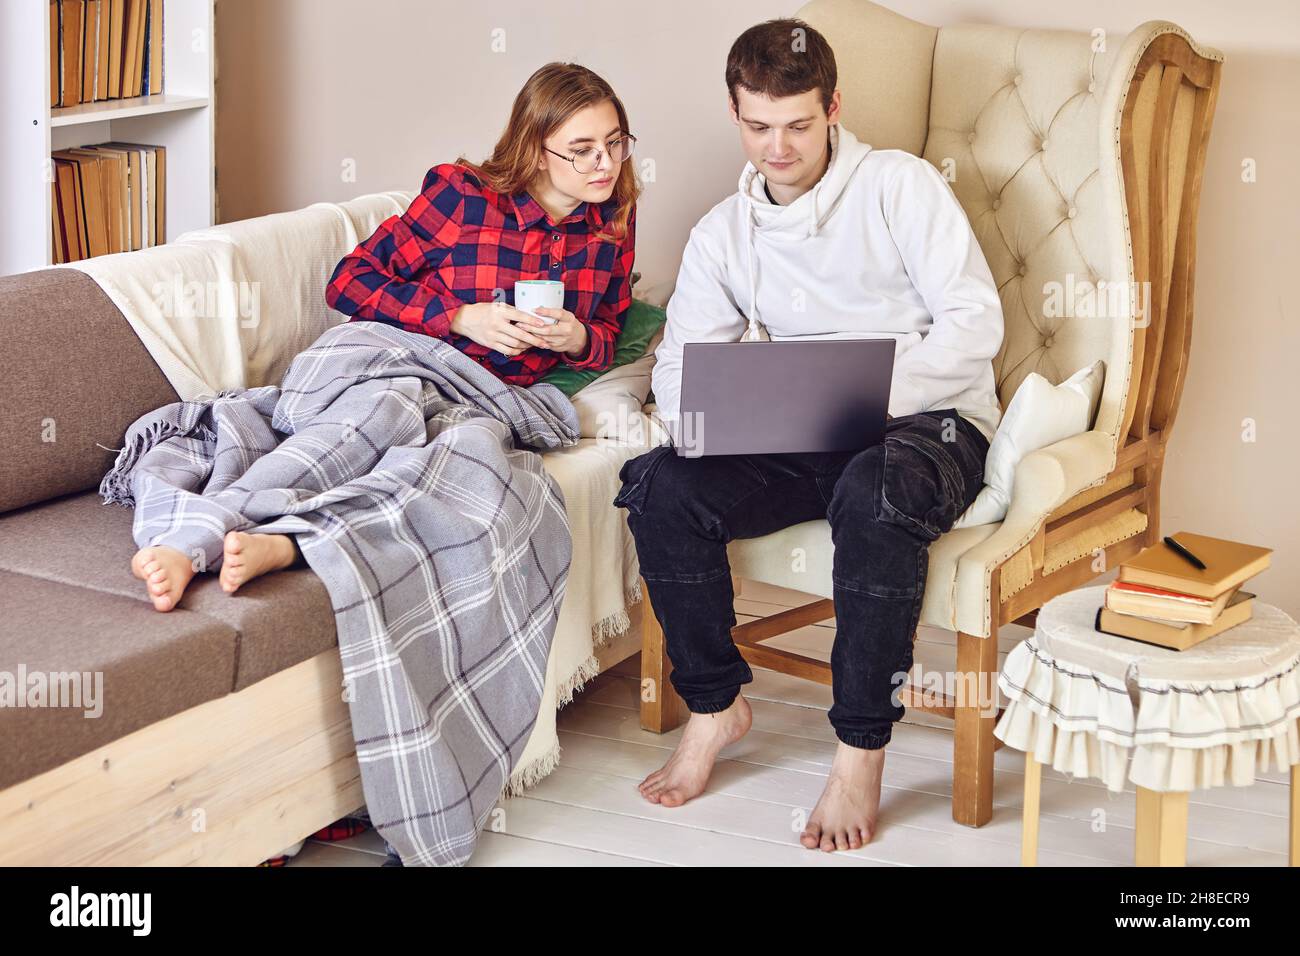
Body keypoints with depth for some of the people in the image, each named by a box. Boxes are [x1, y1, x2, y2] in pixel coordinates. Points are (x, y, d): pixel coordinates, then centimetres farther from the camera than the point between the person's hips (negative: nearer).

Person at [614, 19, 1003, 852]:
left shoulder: (901, 184, -2)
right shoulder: (722, 234, 13)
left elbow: (976, 320, -10)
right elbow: (680, 356, 7)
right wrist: (698, 413, -18)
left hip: (927, 419, -4)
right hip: (800, 441, 4)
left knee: (876, 492, -40)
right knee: (660, 486, -22)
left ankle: (862, 750, -25)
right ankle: (717, 704, -2)